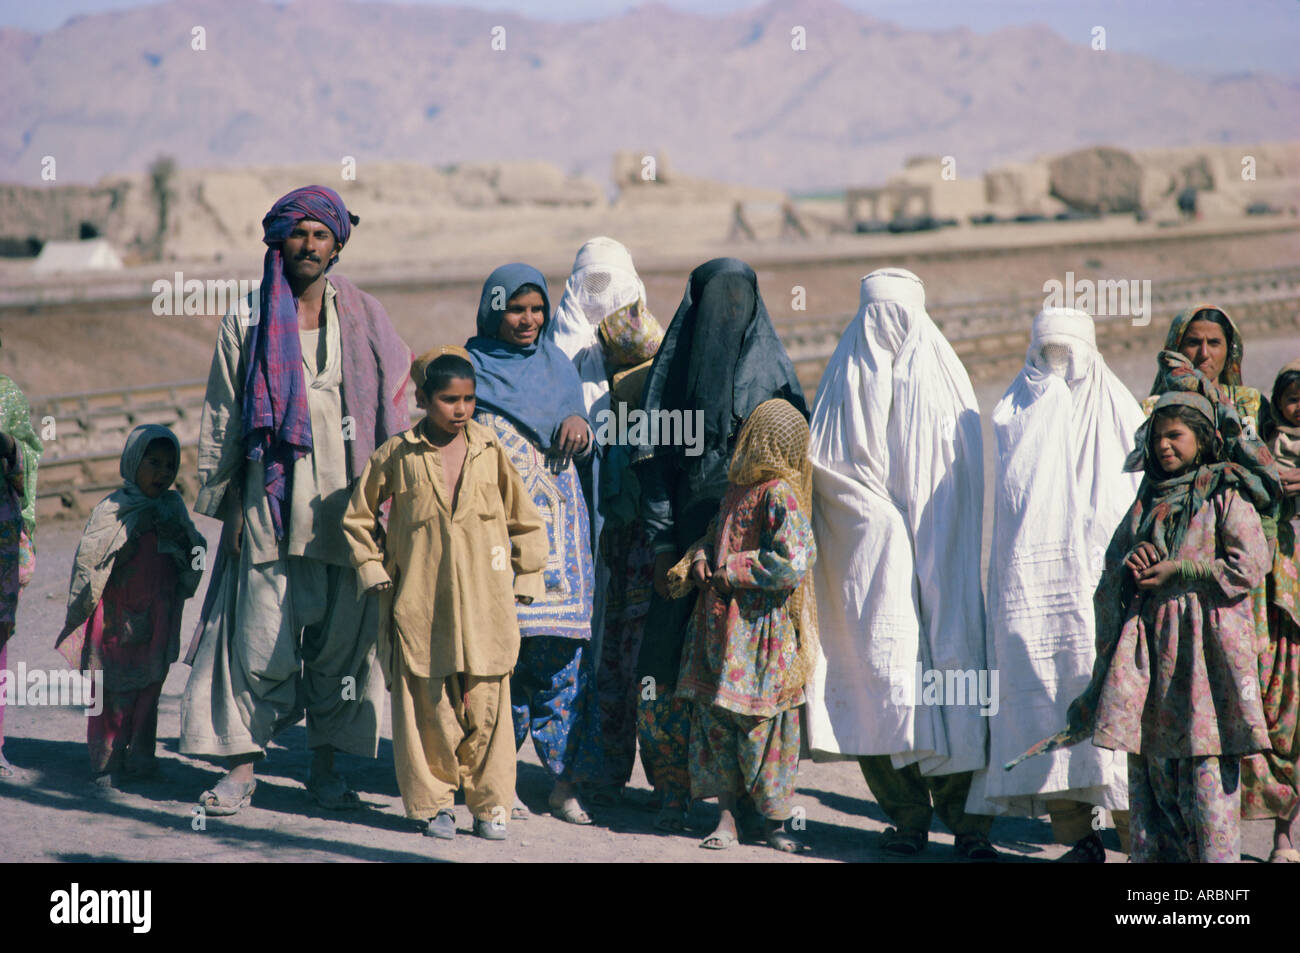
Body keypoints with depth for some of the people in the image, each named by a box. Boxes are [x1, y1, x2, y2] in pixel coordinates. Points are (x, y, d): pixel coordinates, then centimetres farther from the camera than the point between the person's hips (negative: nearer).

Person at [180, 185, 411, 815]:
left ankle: (324, 764, 14)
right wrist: (225, 500, 2)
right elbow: (220, 418, 7)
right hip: (272, 502, -2)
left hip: (348, 504, 2)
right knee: (262, 638, -5)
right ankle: (243, 765, 3)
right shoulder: (247, 322, 6)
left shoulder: (364, 321, 10)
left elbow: (394, 409, 12)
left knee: (342, 638, 3)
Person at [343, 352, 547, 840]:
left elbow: (524, 519, 15)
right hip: (420, 606, -1)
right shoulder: (397, 455, 2)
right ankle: (433, 801, 14)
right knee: (426, 704, 0)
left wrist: (526, 578, 11)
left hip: (484, 605, 1)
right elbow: (358, 516, 15)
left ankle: (490, 803, 9)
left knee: (486, 704, -2)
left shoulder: (490, 451, 5)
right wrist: (373, 571, 8)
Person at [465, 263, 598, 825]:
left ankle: (563, 779, 1)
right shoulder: (468, 366, 6)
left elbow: (583, 447, 19)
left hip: (554, 522, 3)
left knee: (562, 652, -3)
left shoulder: (556, 365, 17)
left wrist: (579, 426, -4)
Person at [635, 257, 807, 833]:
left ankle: (750, 794, 7)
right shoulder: (675, 367, 7)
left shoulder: (774, 370, 4)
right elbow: (654, 459, 5)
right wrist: (661, 544, -3)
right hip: (688, 537, 2)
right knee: (665, 667, -1)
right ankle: (672, 795, 8)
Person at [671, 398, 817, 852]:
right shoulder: (739, 486, 10)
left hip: (762, 629, -8)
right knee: (716, 717, 7)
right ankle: (727, 816, 14)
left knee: (760, 722, 0)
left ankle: (774, 818, 13)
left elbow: (792, 564, -22)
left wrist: (731, 572, -16)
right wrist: (700, 557, 6)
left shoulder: (780, 494, -15)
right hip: (722, 624, 8)